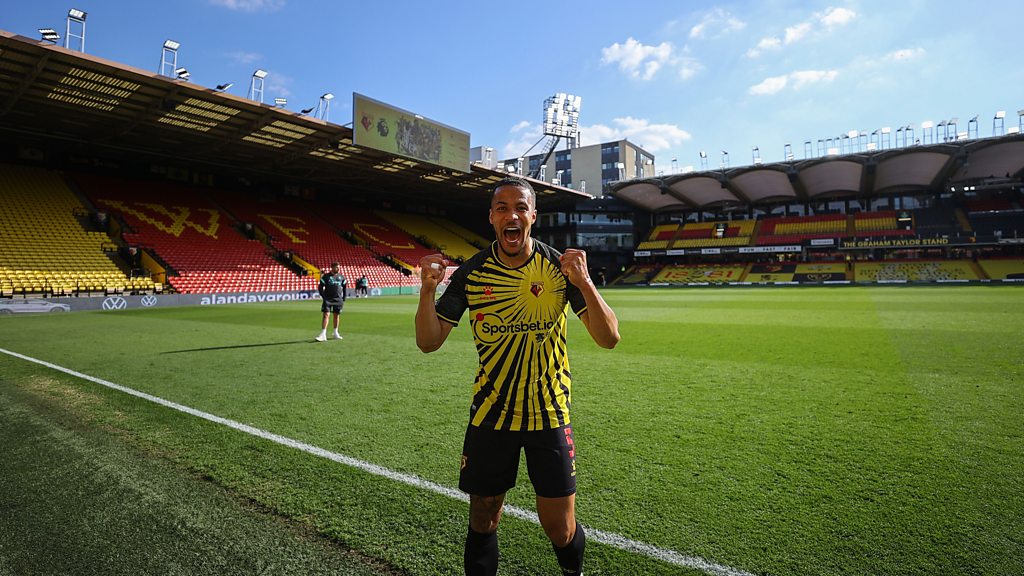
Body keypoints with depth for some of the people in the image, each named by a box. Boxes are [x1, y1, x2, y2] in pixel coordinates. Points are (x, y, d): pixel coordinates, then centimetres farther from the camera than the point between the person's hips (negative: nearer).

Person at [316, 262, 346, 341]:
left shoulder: (341, 277, 8)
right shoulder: (326, 276, -3)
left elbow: (344, 288, 16)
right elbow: (320, 287, 0)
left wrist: (343, 299, 11)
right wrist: (324, 297, -8)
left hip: (338, 299, 3)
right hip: (328, 299, -3)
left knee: (336, 315, 9)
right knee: (326, 315, -11)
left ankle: (336, 333, 22)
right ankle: (323, 335, -12)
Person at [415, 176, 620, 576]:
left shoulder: (560, 267, -9)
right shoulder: (470, 273, -6)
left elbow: (609, 338, -13)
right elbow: (429, 342, -5)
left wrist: (584, 283, -30)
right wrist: (427, 290, -22)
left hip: (550, 413, 0)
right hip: (490, 414, 1)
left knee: (560, 531, 9)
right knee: (482, 522, 13)